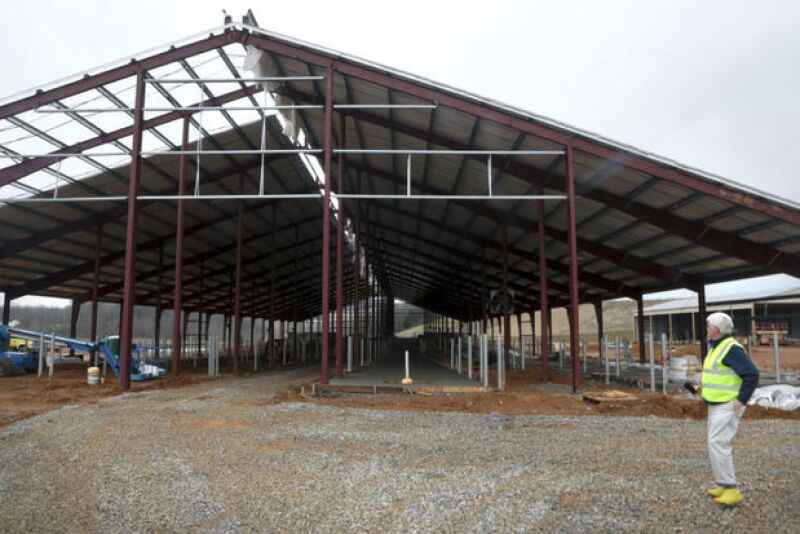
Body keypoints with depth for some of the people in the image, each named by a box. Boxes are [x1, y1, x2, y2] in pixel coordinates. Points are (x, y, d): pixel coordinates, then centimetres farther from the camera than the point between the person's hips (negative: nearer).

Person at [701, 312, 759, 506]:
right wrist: (705, 389, 15)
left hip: (728, 406, -10)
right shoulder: (716, 348, 13)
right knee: (717, 444, 13)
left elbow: (752, 375, -23)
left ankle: (731, 490, -5)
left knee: (717, 444, -12)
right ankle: (724, 485, 21)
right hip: (717, 405, 10)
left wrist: (740, 401, -21)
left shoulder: (731, 348, -18)